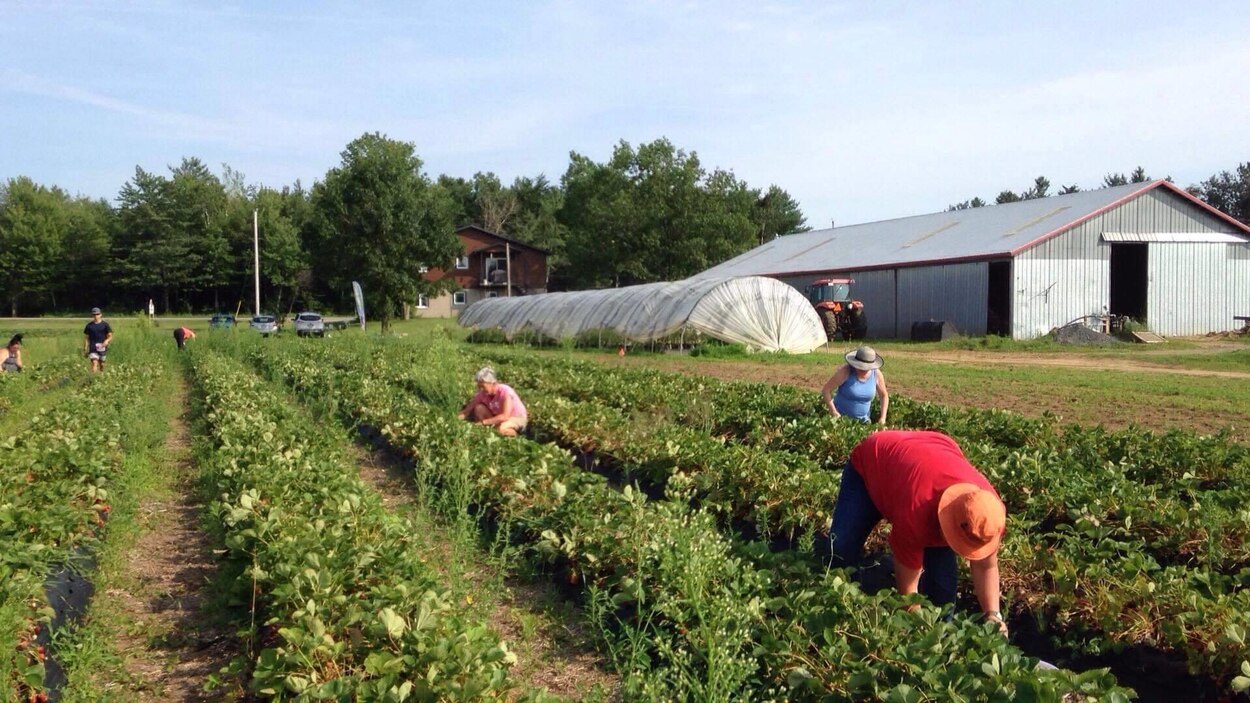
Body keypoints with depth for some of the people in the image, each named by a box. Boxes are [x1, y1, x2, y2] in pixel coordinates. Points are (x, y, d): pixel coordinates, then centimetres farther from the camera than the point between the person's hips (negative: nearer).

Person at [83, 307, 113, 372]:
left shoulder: (105, 325, 4)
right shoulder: (89, 325, 5)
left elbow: (110, 336, 4)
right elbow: (86, 338, 9)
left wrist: (107, 340, -19)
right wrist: (85, 349, 5)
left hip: (102, 348, 1)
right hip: (93, 348, -1)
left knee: (101, 365, 10)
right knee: (94, 363, -17)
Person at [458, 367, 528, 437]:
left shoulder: (505, 392, -30)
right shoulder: (483, 393, -13)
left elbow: (505, 416, -36)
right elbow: (468, 409, -11)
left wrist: (483, 422, -36)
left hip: (518, 418, -6)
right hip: (499, 417, 6)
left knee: (502, 429, -38)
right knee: (479, 408, -16)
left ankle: (513, 433, -6)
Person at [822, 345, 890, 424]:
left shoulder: (876, 374, -8)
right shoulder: (845, 371, -19)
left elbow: (884, 395, 7)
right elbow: (826, 390, -15)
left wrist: (883, 418, -1)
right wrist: (834, 413, -19)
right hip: (841, 417, -3)